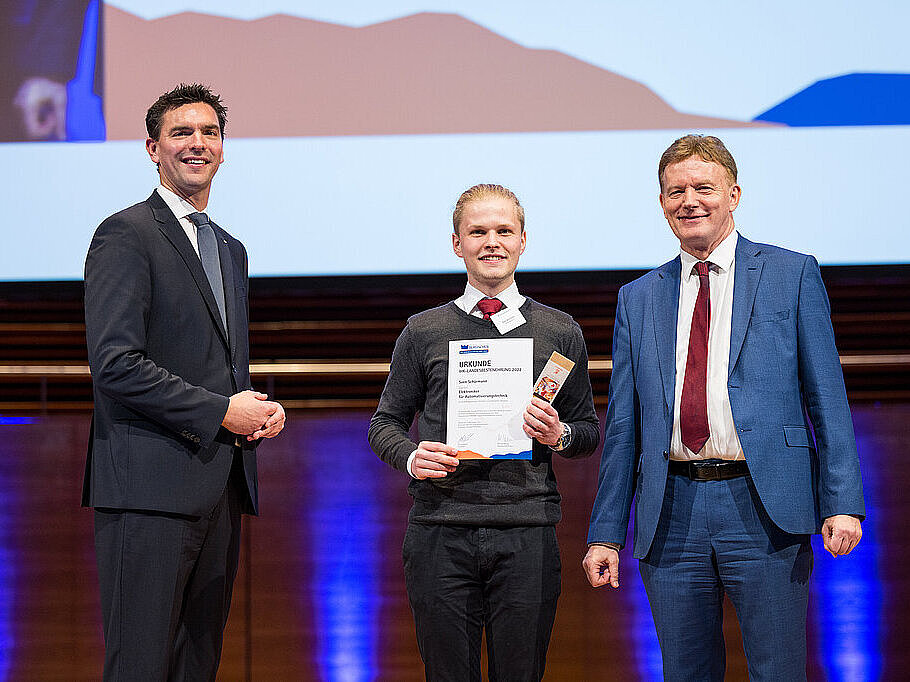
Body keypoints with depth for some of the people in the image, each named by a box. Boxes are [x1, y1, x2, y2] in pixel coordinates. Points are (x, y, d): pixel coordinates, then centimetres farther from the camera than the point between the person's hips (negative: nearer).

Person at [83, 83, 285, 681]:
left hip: (223, 487, 8)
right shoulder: (126, 235, -5)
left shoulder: (231, 249, 22)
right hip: (151, 487, -8)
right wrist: (220, 412, -13)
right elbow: (116, 364, -15)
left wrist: (260, 408, 7)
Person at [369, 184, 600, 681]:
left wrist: (559, 435, -7)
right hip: (440, 533, 0)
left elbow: (589, 430, 15)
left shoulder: (560, 332, 11)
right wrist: (412, 456, -8)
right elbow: (385, 423, 13)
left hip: (527, 535, 0)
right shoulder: (424, 332, 9)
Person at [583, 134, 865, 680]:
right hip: (672, 514, 3)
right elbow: (623, 426, 14)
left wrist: (843, 503, -8)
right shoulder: (639, 298, 14)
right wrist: (606, 533, 8)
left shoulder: (793, 275, 5)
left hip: (764, 510, -3)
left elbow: (828, 399, 2)